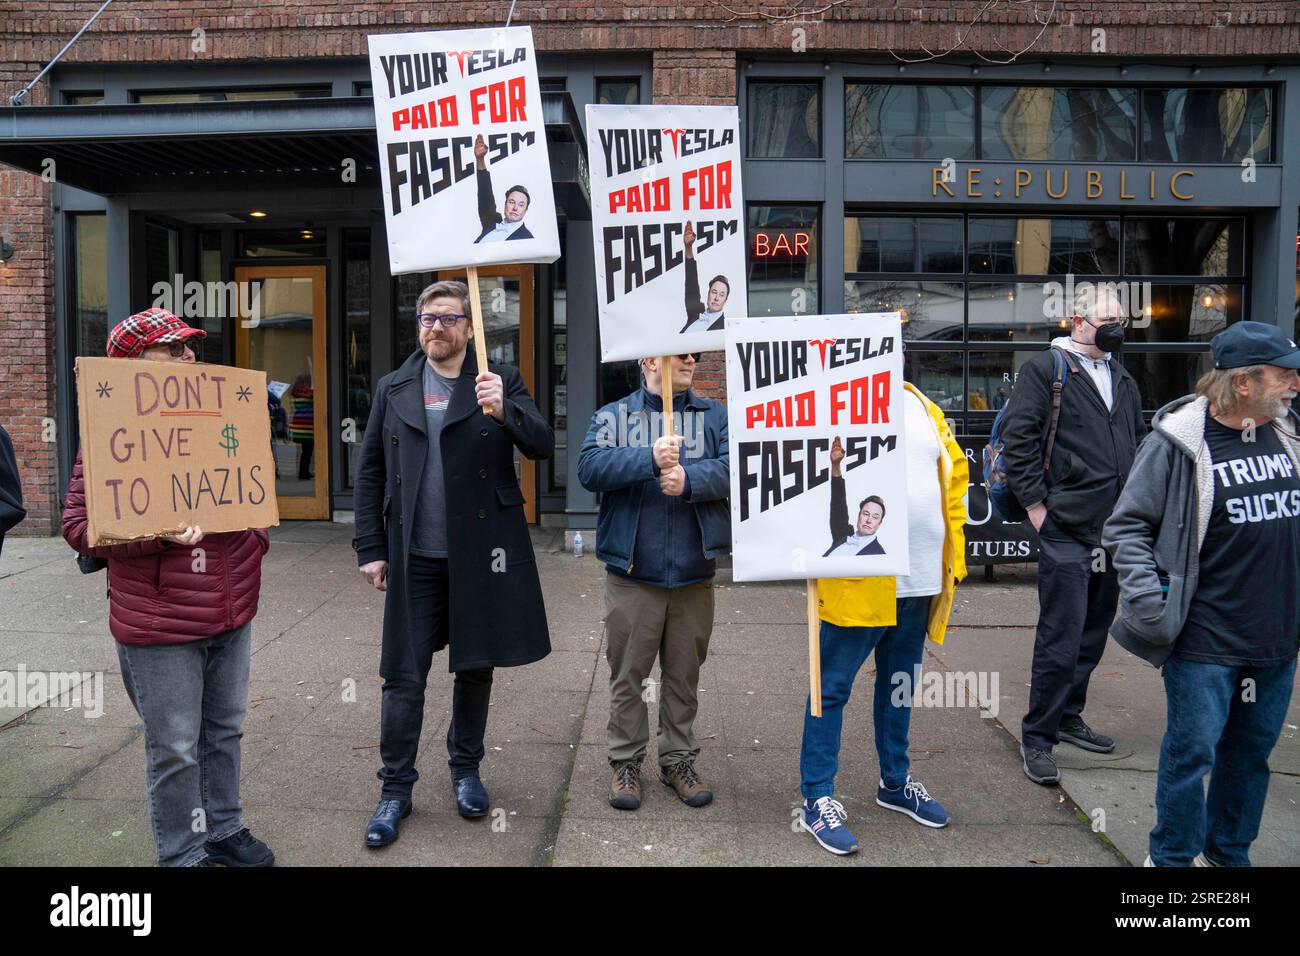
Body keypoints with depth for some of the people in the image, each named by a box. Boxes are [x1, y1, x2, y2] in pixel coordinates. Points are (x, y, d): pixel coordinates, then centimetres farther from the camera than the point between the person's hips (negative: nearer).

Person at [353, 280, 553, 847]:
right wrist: (371, 549, 3)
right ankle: (396, 789, 19)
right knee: (404, 675, 4)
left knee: (476, 667, 12)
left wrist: (504, 410, -27)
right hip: (415, 559, 1)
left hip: (481, 553, -1)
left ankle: (466, 770, 33)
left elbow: (542, 445, -8)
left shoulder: (501, 381, 2)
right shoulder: (393, 389, 7)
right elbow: (370, 471, 8)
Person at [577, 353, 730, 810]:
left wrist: (690, 478, -24)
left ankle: (678, 760, 28)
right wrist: (649, 459, -25)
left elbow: (735, 467, -7)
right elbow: (590, 467, -14)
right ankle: (626, 762, 23)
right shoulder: (613, 416, 4)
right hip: (631, 575, -1)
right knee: (627, 675, 7)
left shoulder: (715, 416, 9)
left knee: (684, 675, 13)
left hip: (694, 575, 2)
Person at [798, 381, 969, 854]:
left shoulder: (923, 408, 12)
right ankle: (816, 798, 14)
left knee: (900, 683, 20)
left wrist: (951, 554, 12)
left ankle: (895, 781, 38)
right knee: (833, 687, 1)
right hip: (859, 580, -7)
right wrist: (828, 463, -35)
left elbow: (954, 475, 17)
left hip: (919, 580, 7)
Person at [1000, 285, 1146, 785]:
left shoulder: (1122, 378, 18)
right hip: (1066, 531, -8)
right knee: (1060, 641, -6)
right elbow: (1017, 439, -13)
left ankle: (1068, 717, 31)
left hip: (1113, 532, 8)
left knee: (1093, 635, 16)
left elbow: (1139, 441, 27)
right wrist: (1037, 505, -15)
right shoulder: (1045, 369, -5)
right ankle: (1037, 737, 6)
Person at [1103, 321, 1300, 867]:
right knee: (1193, 751, 3)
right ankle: (1171, 857, 22)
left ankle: (1228, 853, 35)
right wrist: (1150, 604, -17)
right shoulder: (1178, 443, -14)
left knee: (1253, 750, 17)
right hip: (1204, 641, -6)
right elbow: (1127, 528, -10)